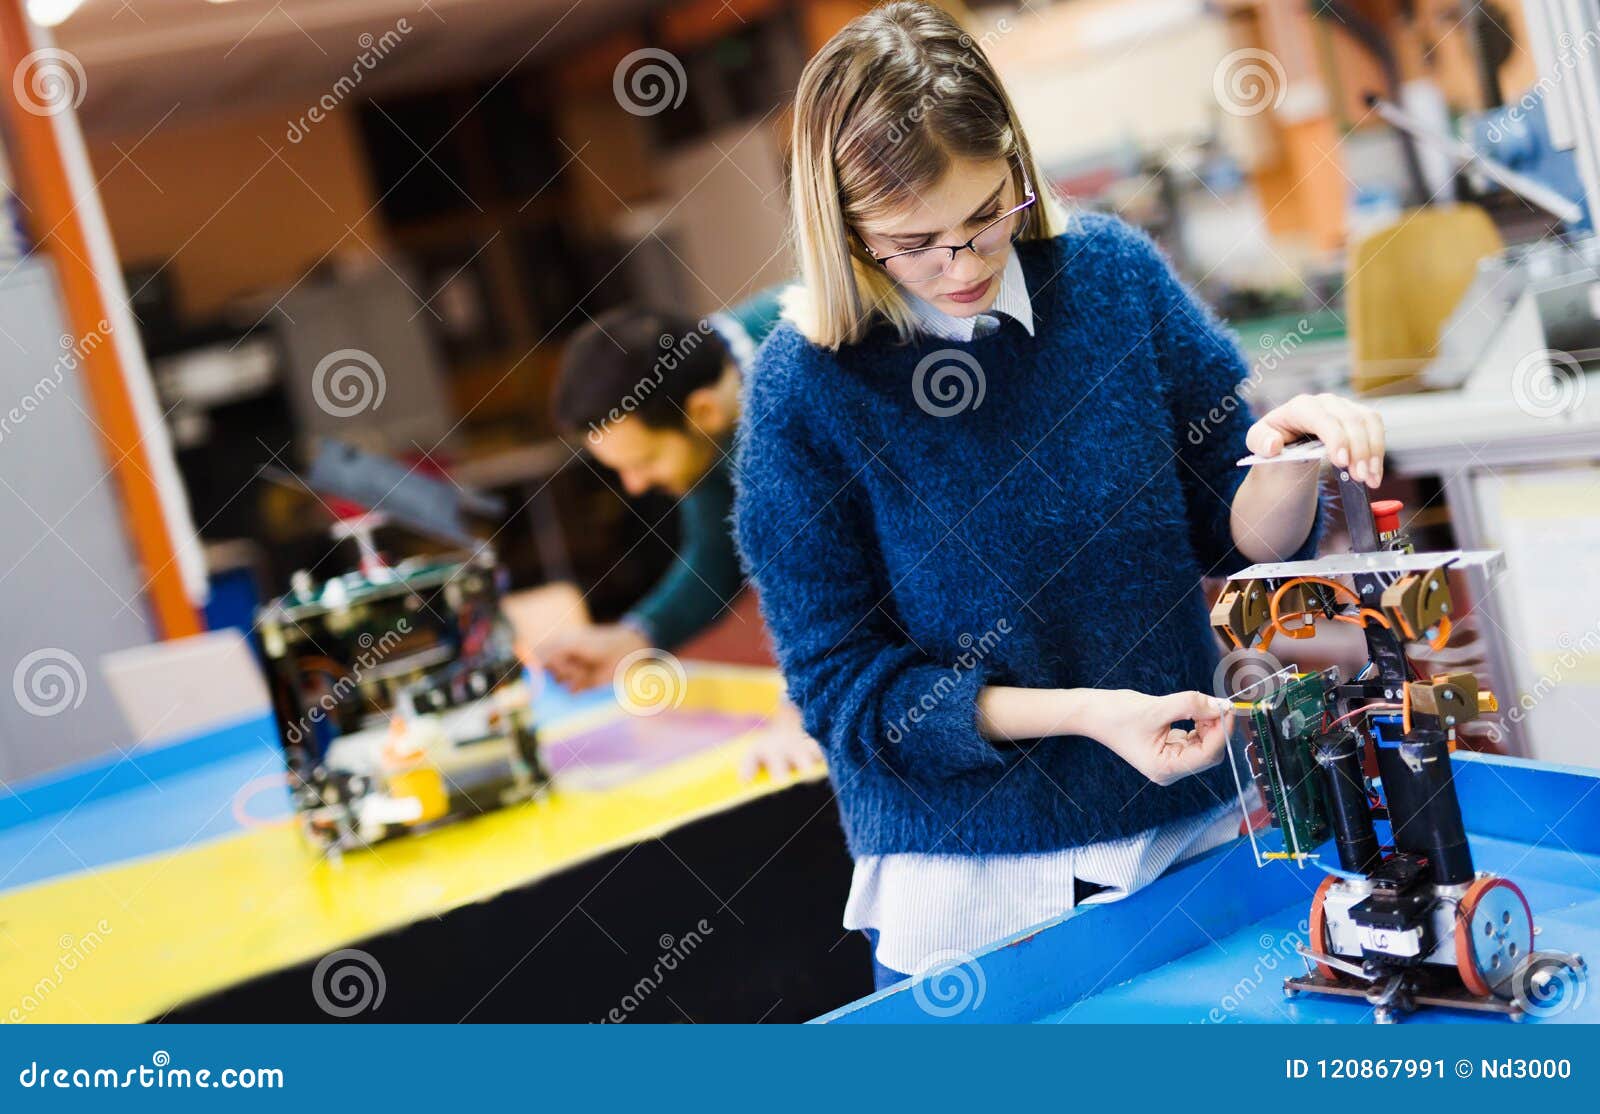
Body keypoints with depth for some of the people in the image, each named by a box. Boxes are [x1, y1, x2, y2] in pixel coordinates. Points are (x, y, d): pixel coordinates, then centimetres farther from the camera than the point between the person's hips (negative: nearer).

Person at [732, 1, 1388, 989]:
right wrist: (1078, 713, -22)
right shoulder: (804, 384, -15)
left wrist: (1290, 460, -22)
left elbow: (1239, 537, 1)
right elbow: (841, 685, -11)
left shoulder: (1113, 271, -7)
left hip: (1195, 831, 3)